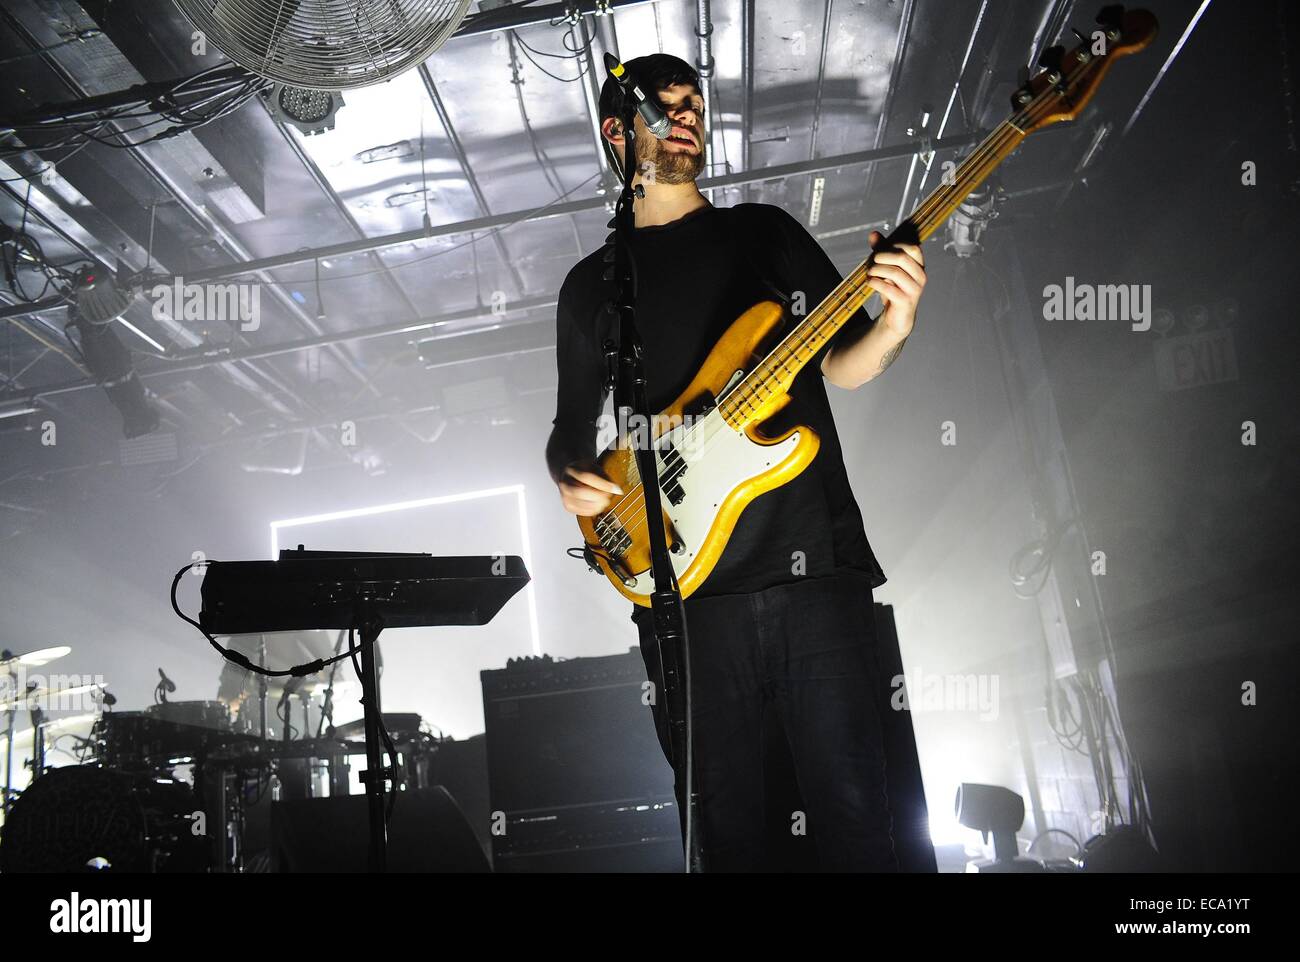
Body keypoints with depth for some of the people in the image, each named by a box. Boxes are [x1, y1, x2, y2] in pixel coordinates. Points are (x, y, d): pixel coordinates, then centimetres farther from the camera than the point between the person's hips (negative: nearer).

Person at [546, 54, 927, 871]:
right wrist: (569, 474, -4)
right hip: (684, 585, 1)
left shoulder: (764, 230, 14)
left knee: (853, 813, -1)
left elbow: (840, 366, 10)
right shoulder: (592, 282, 15)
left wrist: (892, 328, -12)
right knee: (726, 827, 7)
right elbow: (573, 421, 18)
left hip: (815, 561, 0)